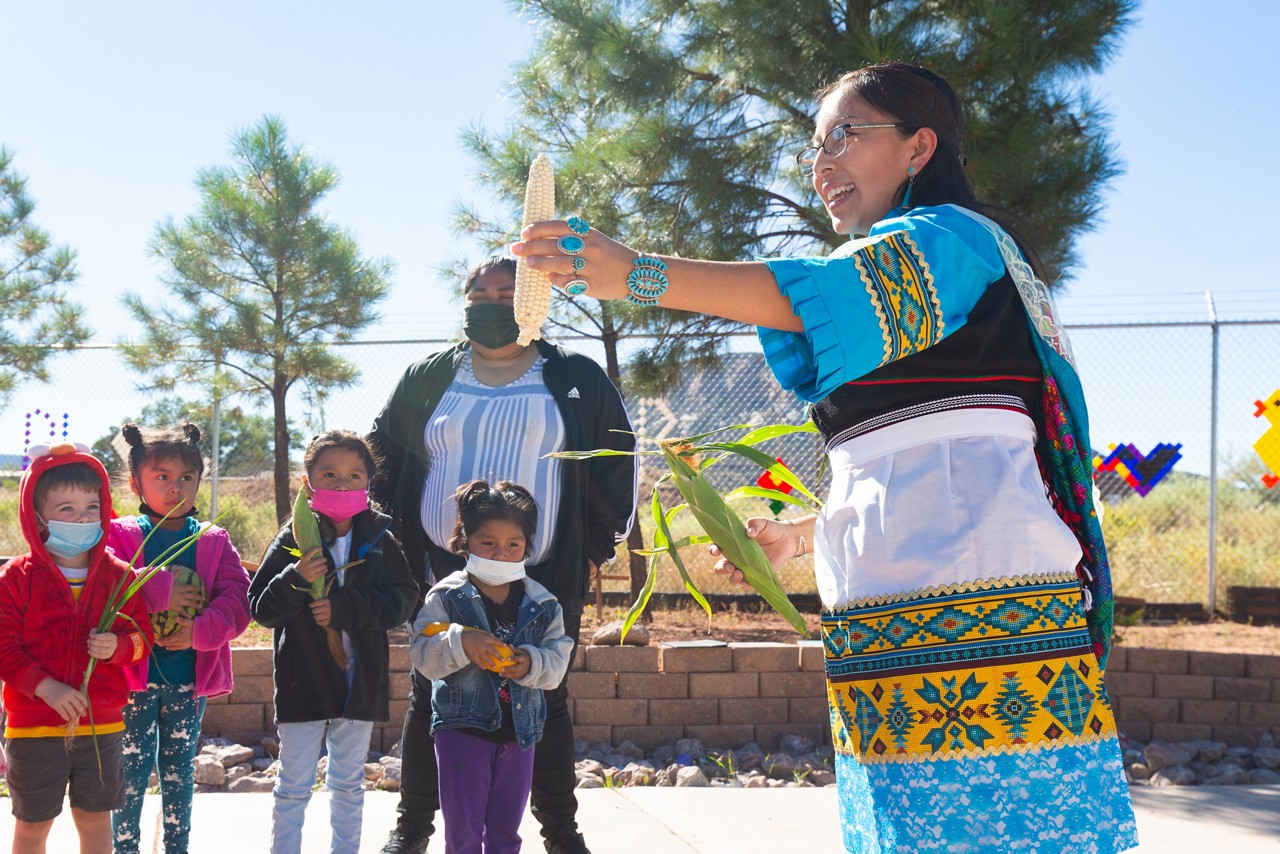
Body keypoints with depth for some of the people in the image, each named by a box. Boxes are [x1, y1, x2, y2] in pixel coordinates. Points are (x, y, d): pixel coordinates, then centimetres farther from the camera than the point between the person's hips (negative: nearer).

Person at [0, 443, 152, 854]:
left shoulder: (119, 576, 1)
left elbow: (142, 635, 4)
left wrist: (118, 646, -19)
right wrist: (46, 686, -24)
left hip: (101, 725, 2)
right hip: (34, 726, -2)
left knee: (96, 820, 15)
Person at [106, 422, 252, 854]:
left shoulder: (214, 542, 4)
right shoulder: (120, 536, -3)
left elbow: (237, 599, -6)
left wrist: (199, 631, -21)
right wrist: (162, 592, -23)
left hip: (190, 678, 3)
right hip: (134, 677, -3)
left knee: (179, 770, 14)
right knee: (132, 770, 4)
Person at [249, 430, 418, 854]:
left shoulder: (380, 540, -1)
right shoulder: (292, 540, -7)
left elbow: (402, 600, -7)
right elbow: (260, 608, -9)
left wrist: (345, 608, -20)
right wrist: (295, 580, -27)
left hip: (360, 684, 2)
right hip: (303, 685, -2)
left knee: (349, 784, 17)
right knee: (293, 787, 7)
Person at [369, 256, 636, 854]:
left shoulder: (574, 379, 7)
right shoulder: (427, 379, 10)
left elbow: (616, 460, 11)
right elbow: (383, 456, 17)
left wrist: (597, 547, 6)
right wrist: (397, 543, 9)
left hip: (544, 580, -1)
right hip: (444, 576, 1)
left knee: (546, 703, 5)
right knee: (431, 702, 5)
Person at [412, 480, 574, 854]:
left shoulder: (543, 604, 1)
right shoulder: (446, 597, -8)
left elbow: (558, 660, -2)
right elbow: (422, 655, -13)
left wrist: (531, 663, -22)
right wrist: (461, 642, -29)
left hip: (520, 730, 3)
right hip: (463, 728, -3)